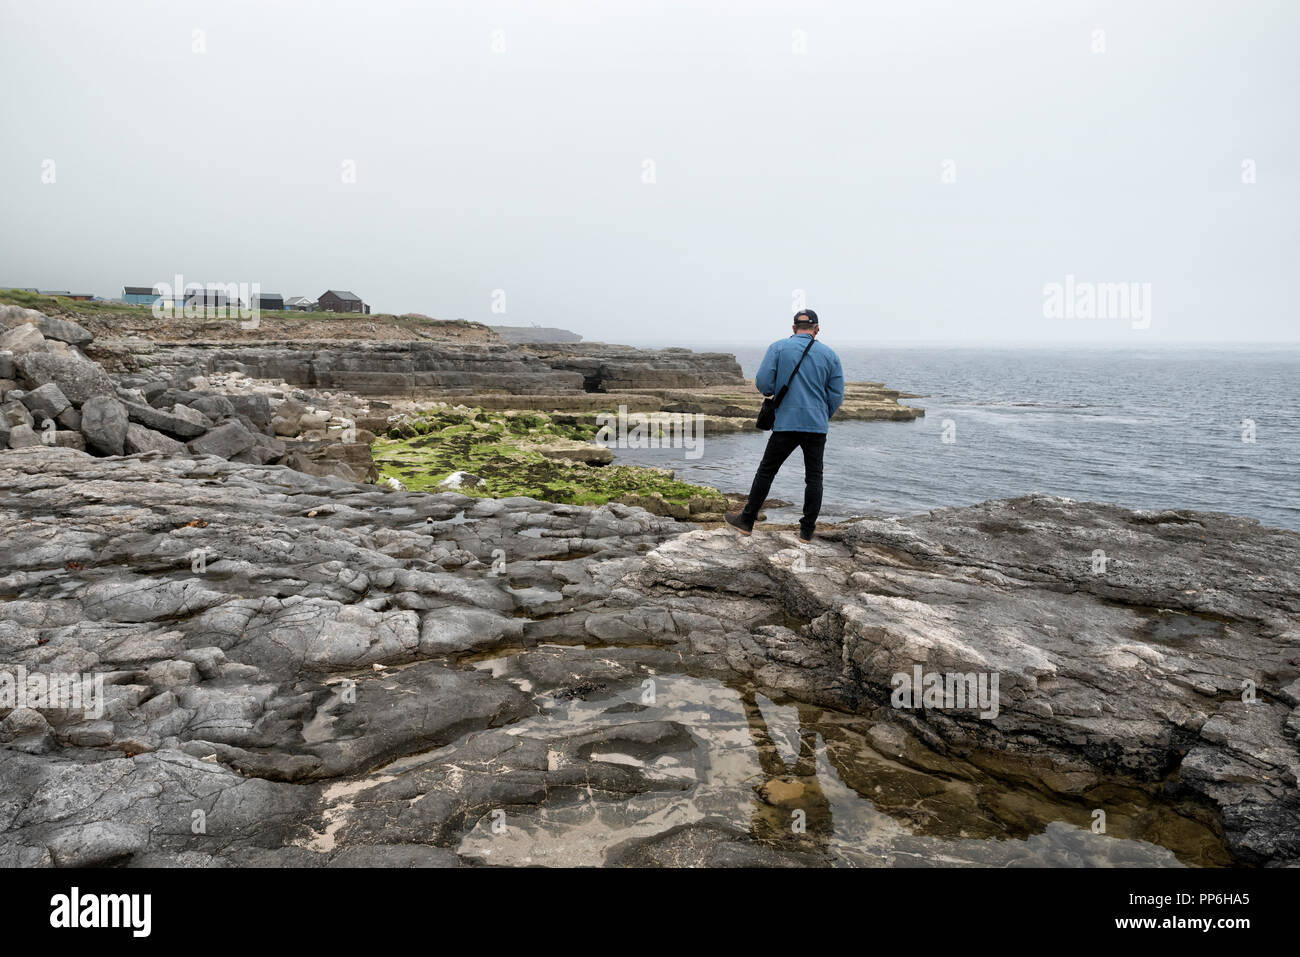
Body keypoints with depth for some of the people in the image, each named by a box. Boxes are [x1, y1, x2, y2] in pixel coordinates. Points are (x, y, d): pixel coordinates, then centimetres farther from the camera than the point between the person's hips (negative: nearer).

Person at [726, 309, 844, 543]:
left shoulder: (778, 347, -2)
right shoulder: (829, 354, 4)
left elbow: (762, 384, -8)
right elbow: (837, 395, 4)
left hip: (786, 424, -1)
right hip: (817, 427, 2)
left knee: (766, 471, 9)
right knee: (814, 477, 9)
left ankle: (746, 521, 16)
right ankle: (807, 531, 11)